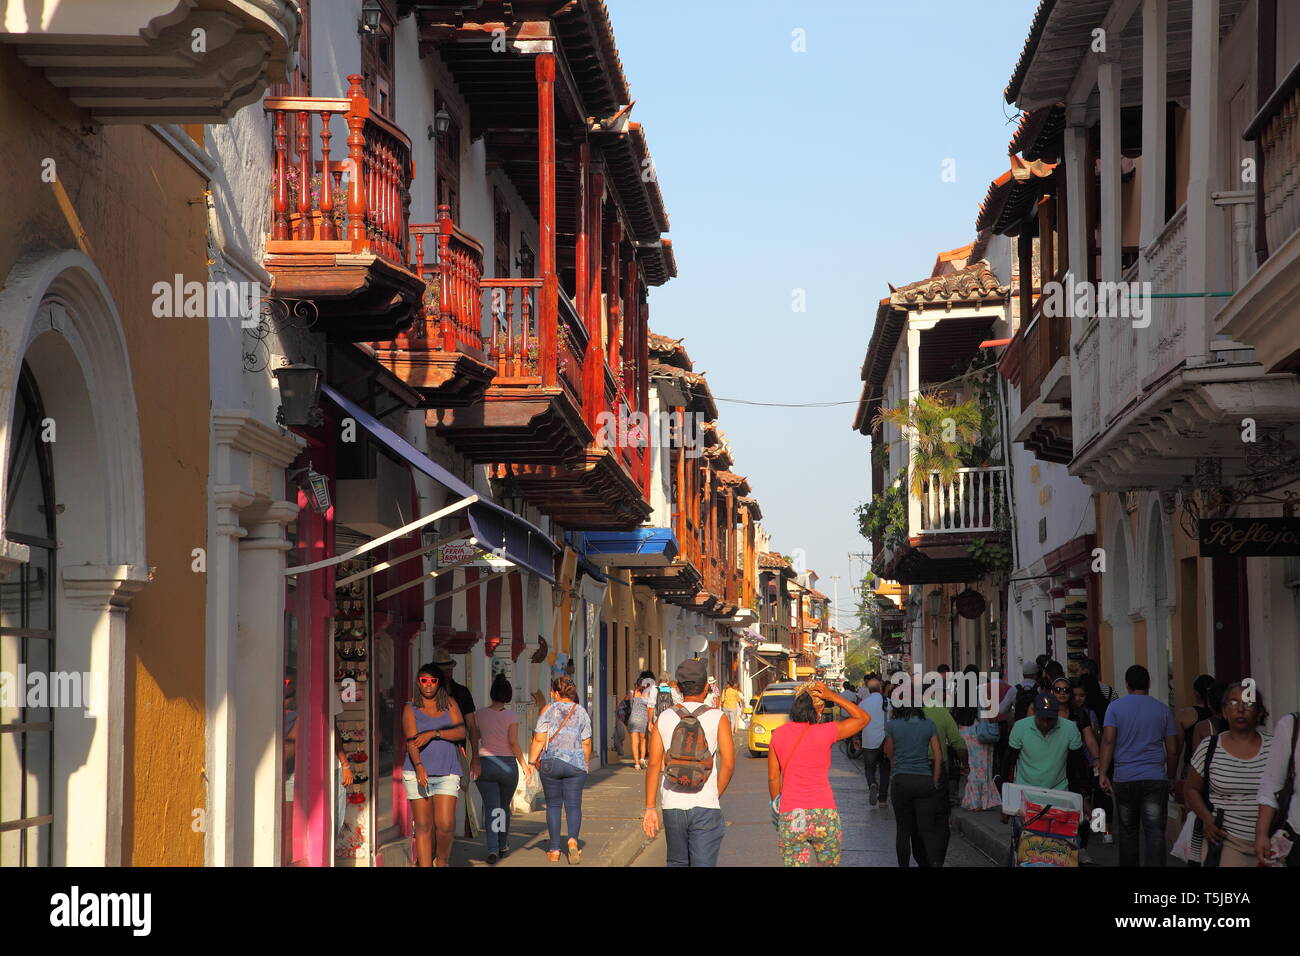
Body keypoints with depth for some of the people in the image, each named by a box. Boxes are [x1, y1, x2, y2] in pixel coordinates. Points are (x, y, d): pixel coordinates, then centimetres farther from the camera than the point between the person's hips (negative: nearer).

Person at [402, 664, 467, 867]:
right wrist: (419, 766, -26)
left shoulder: (449, 704, 10)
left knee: (445, 825, -9)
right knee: (423, 826, -2)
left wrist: (433, 733, -15)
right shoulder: (411, 709, 4)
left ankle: (441, 861, 16)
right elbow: (411, 740, -9)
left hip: (447, 772, 1)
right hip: (418, 772, -1)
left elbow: (461, 732, -1)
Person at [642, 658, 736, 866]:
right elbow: (728, 765, -10)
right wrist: (715, 796, 4)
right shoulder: (717, 718, -3)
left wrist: (650, 808, 0)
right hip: (705, 807, -3)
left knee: (677, 863, 20)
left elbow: (654, 765, -1)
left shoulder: (664, 719, 4)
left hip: (672, 805, 3)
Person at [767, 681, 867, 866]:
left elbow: (773, 778, 8)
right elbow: (863, 718, 5)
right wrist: (832, 696, -1)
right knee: (829, 863, 16)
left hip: (790, 818, 2)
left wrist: (776, 805, 24)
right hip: (823, 816, -2)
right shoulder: (825, 732, -8)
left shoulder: (778, 734, 2)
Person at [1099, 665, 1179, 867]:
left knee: (1127, 830, 13)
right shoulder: (1163, 710, 7)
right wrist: (1170, 776, 20)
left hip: (1124, 780, 1)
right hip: (1156, 779, 0)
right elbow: (1172, 750, 8)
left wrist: (1103, 773, -8)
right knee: (1155, 832, -7)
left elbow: (1108, 741, -8)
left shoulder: (1115, 707, 3)